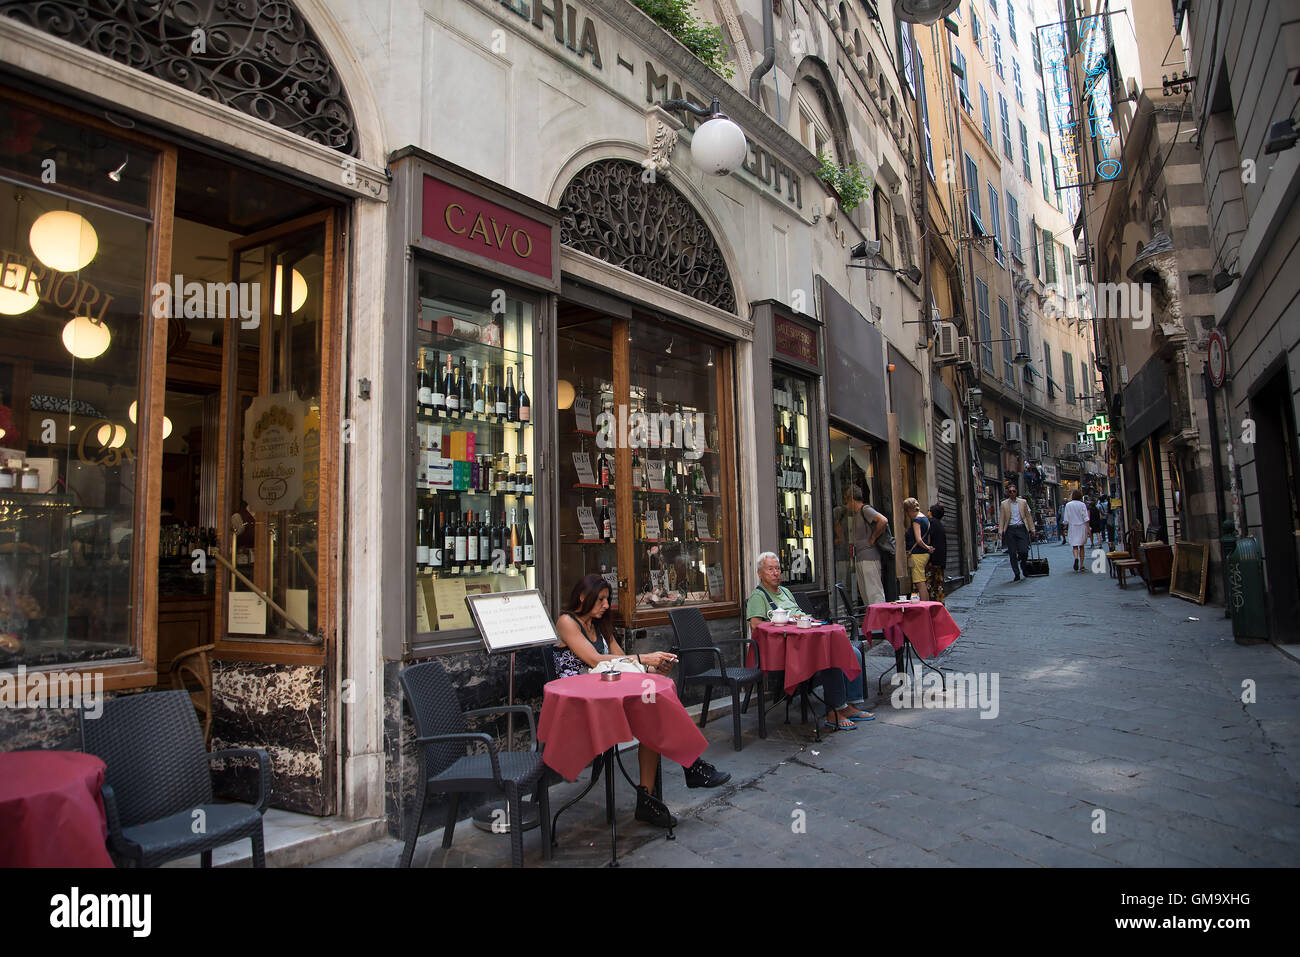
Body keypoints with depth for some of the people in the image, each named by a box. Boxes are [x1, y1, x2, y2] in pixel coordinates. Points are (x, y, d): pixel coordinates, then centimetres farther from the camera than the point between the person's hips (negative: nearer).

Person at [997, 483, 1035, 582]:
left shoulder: (1023, 502, 9)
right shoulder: (1004, 504, 6)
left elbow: (1028, 516, 12)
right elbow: (1001, 518, 6)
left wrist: (1032, 529, 9)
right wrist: (1001, 531, -2)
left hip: (1021, 528, 0)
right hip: (1010, 530, 0)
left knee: (1024, 551, -9)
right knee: (1012, 554, 0)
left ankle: (1022, 563, 25)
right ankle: (1017, 575, 10)